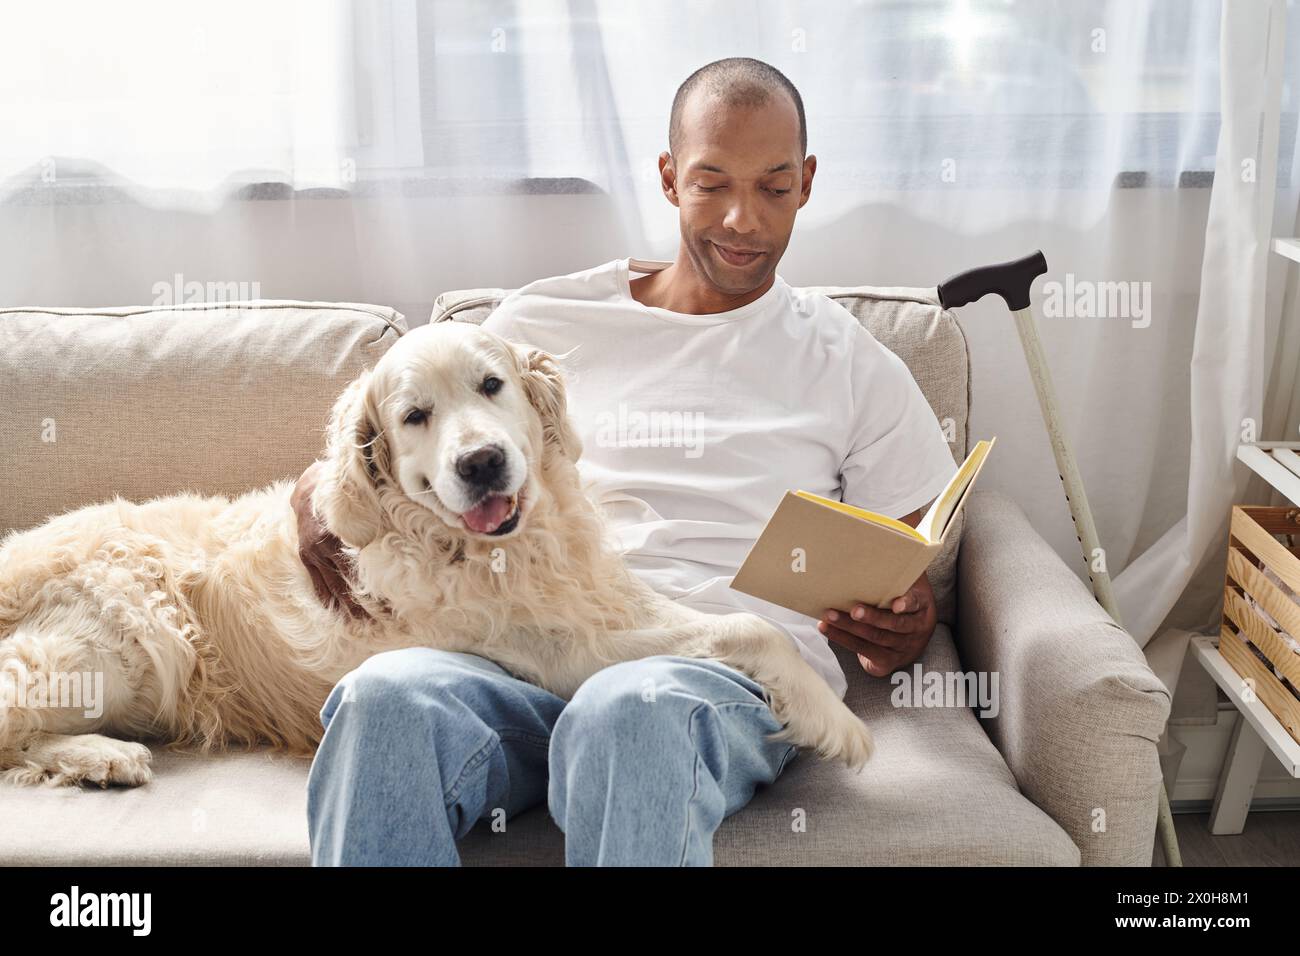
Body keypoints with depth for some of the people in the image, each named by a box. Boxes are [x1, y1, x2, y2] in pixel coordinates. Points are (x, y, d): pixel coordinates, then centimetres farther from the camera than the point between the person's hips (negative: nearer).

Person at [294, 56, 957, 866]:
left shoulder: (855, 368, 16)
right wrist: (318, 492, 1)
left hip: (737, 674, -1)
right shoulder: (542, 323, 18)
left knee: (631, 708, -39)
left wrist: (898, 634, -9)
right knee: (387, 693, -33)